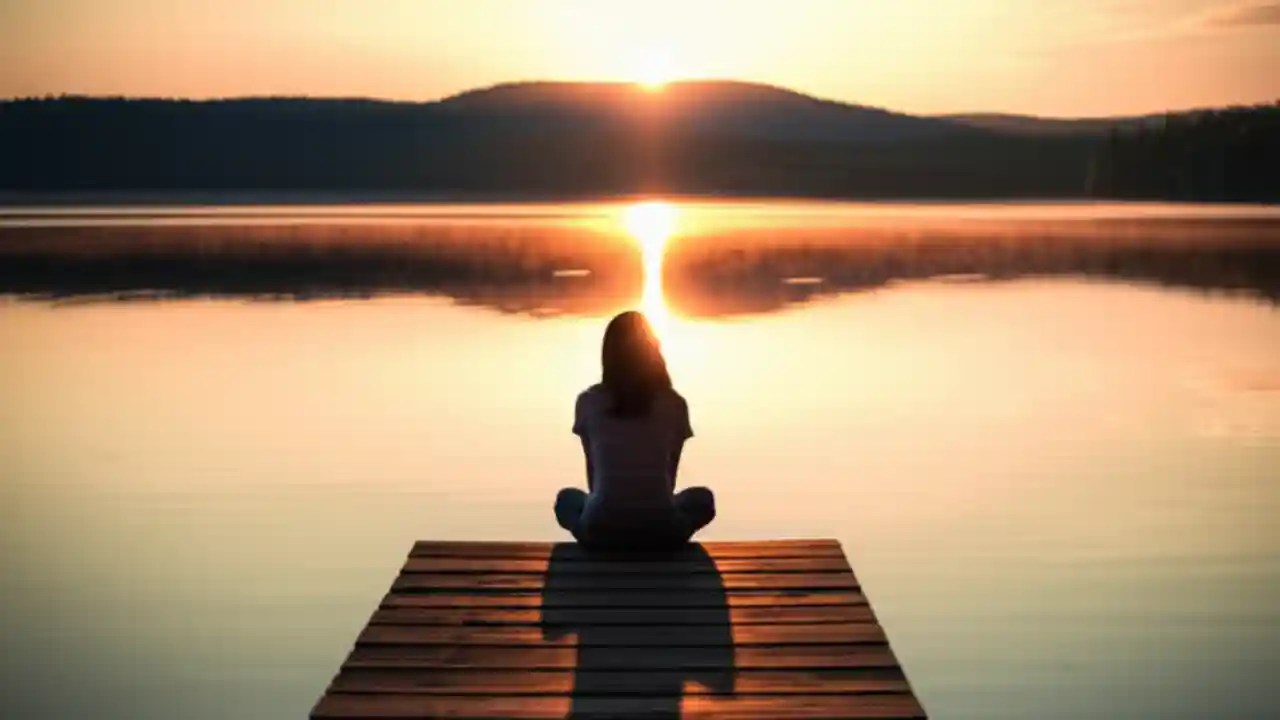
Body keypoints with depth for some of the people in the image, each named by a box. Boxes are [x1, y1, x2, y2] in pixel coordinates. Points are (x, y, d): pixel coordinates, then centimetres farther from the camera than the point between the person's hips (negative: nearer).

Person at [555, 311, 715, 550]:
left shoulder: (588, 401, 2)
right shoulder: (675, 404, 2)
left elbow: (592, 467, 12)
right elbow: (670, 472, 12)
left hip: (601, 528, 0)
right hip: (660, 529, 0)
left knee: (567, 498, 35)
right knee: (703, 498, 33)